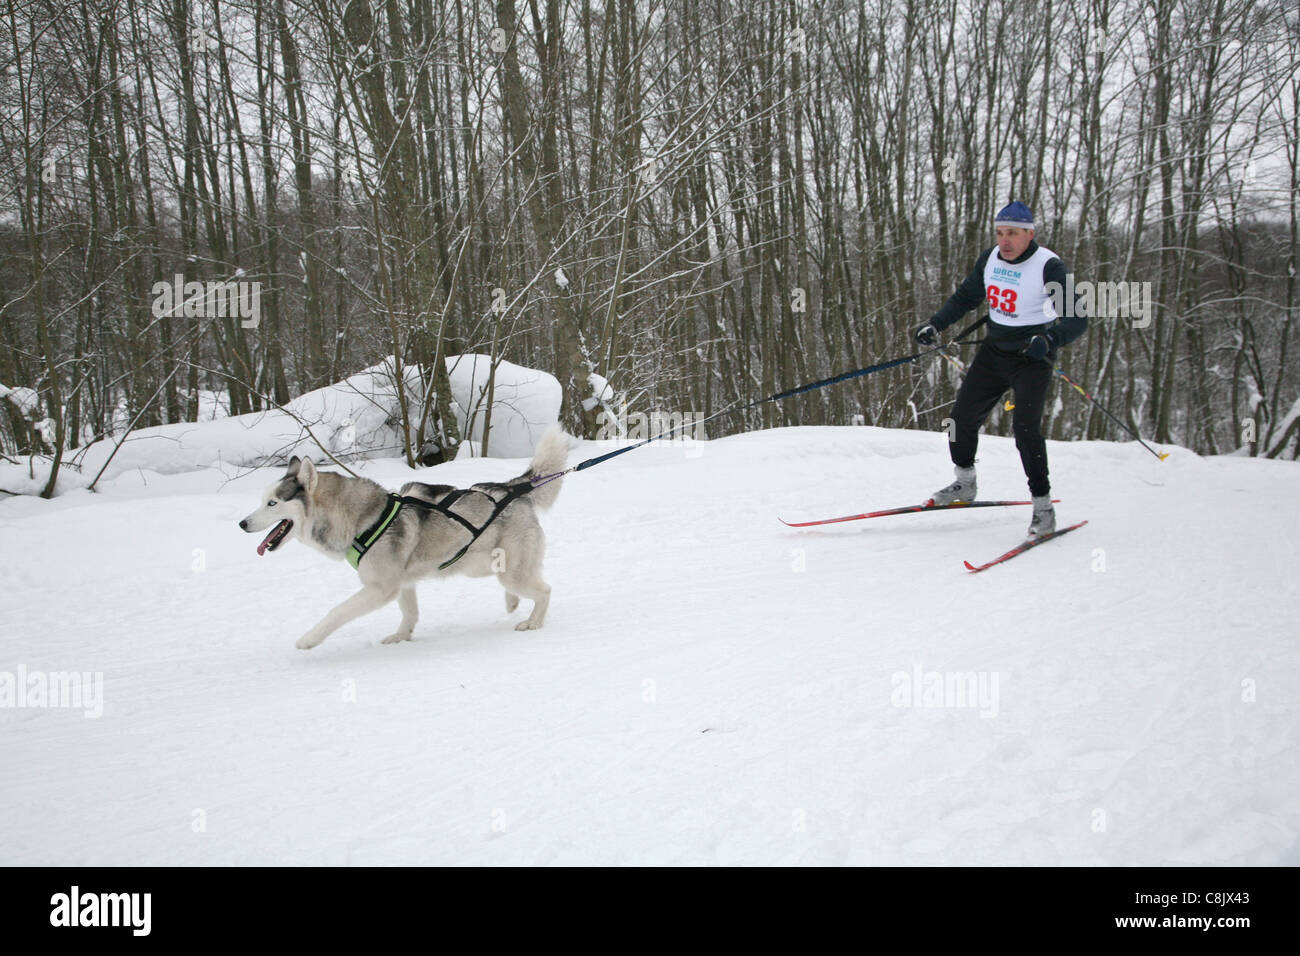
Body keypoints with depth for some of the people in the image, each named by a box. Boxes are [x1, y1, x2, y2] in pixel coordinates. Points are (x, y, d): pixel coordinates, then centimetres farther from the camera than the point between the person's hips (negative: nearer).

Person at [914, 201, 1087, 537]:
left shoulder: (1049, 266, -18)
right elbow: (965, 296, 17)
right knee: (963, 416, 6)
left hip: (1033, 357, -6)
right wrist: (936, 325, 3)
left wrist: (1049, 340, -42)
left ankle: (1043, 506, -9)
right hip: (994, 352, 6)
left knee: (1025, 427, -18)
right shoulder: (990, 260, 1)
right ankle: (965, 484, 29)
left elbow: (1077, 319, -23)